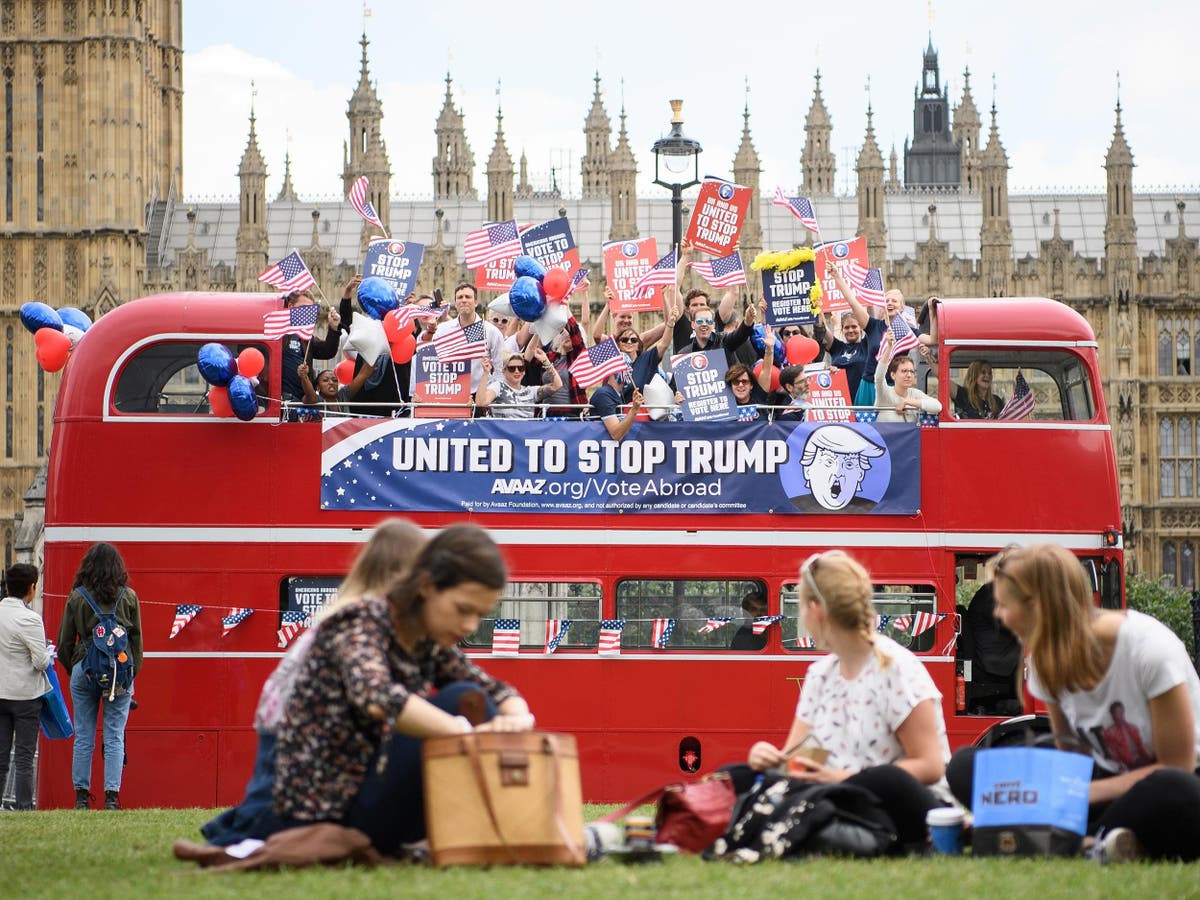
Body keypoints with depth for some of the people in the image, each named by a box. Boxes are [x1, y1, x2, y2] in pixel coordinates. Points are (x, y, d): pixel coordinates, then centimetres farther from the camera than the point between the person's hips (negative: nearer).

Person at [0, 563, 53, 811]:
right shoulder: (29, 619, -17)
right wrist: (49, 653, 4)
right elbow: (40, 662, -16)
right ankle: (24, 807, 2)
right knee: (24, 756, 2)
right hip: (25, 693, -5)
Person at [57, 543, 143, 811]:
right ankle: (111, 795, -5)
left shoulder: (76, 597, 0)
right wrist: (132, 673, 12)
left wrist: (72, 670, 17)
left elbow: (64, 642, 4)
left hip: (84, 671, 0)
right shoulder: (128, 597, 1)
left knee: (83, 737, 8)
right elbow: (137, 639, 5)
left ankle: (81, 795, 9)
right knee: (115, 736, 2)